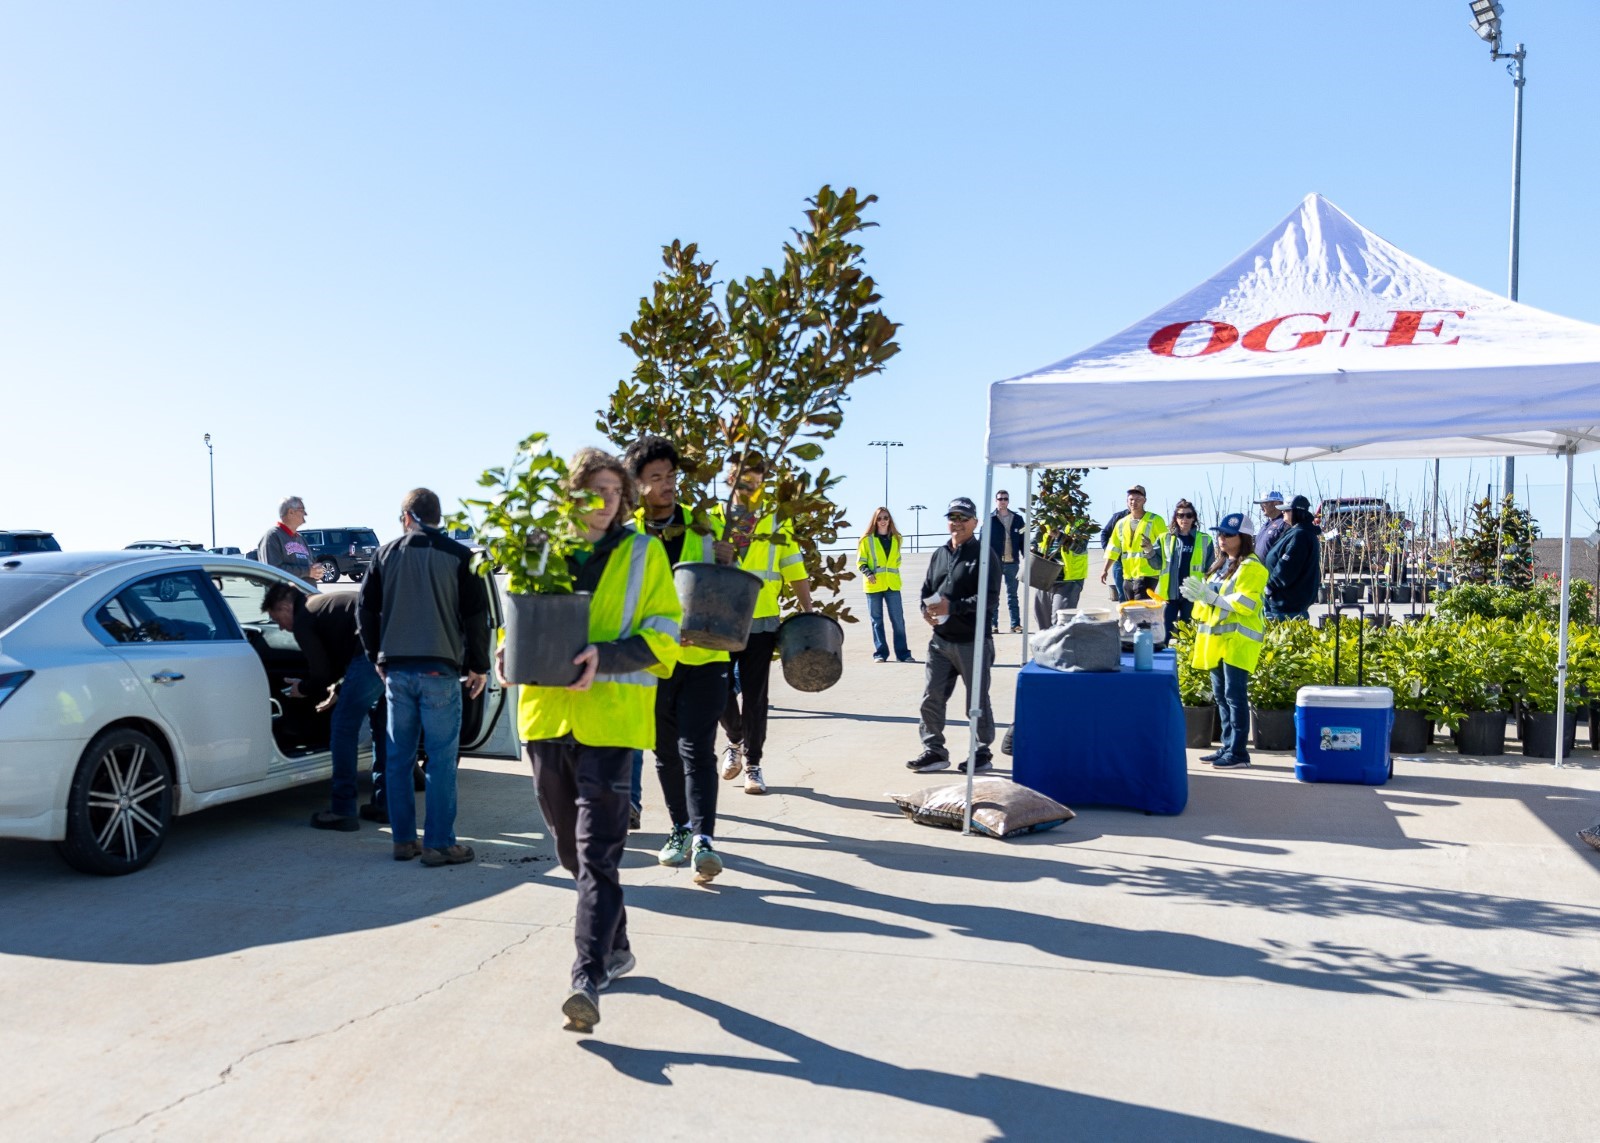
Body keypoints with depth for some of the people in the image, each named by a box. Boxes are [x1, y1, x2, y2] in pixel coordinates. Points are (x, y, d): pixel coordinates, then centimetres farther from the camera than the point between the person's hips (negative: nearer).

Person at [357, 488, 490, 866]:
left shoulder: (385, 554, 8)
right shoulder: (458, 556, -1)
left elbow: (365, 611, 10)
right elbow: (476, 615, -2)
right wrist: (479, 666, 6)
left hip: (396, 669, 3)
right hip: (439, 669, -3)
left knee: (398, 758, 10)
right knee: (441, 760, -1)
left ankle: (404, 839, 14)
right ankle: (439, 844, 0)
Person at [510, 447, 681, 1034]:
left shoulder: (642, 553, 2)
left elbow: (662, 634, -3)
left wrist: (604, 656, -19)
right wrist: (510, 651, -3)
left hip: (609, 718, -4)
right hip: (545, 713, 5)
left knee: (597, 853, -10)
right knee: (571, 849, 16)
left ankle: (588, 976, -11)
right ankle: (614, 946, 34)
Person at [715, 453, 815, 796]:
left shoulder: (777, 523, 7)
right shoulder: (713, 519, 5)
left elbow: (795, 571, 8)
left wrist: (808, 612, 2)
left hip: (760, 622, 0)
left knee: (754, 696, 2)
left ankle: (752, 764, 14)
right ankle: (735, 740, 31)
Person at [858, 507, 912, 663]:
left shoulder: (896, 539, 10)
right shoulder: (867, 540, 0)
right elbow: (860, 561, 2)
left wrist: (893, 573, 11)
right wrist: (867, 573, -14)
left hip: (892, 585, 2)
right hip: (874, 585, -2)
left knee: (898, 619, 0)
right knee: (877, 621, 2)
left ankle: (902, 653, 5)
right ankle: (880, 653, 7)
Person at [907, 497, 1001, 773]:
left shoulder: (984, 554, -8)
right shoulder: (940, 553, 12)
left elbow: (990, 600, -16)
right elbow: (926, 589, 18)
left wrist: (952, 607, -22)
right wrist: (926, 609, -4)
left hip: (973, 642, -6)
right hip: (940, 639, 6)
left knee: (977, 701, 7)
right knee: (931, 697, 5)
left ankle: (983, 752, 22)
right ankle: (934, 750, 17)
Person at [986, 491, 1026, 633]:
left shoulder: (1017, 519, 7)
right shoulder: (990, 519, 0)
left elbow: (1023, 540, 9)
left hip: (1012, 563, 2)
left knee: (1012, 595, 8)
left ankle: (1015, 624, 9)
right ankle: (993, 624, 6)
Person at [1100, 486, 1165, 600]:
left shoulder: (1155, 520, -3)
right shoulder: (1121, 523, 14)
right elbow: (1113, 549, 16)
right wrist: (1105, 569, 9)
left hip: (1146, 575, -6)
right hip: (1128, 577, 6)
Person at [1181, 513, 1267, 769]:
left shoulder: (1251, 567, -7)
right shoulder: (1220, 564, 20)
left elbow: (1245, 604, -18)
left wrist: (1209, 596, -21)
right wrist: (1198, 597, 5)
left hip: (1238, 639, -9)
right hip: (1216, 638, 9)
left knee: (1235, 695, -9)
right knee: (1221, 696, 10)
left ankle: (1238, 751, -6)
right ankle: (1228, 746, 17)